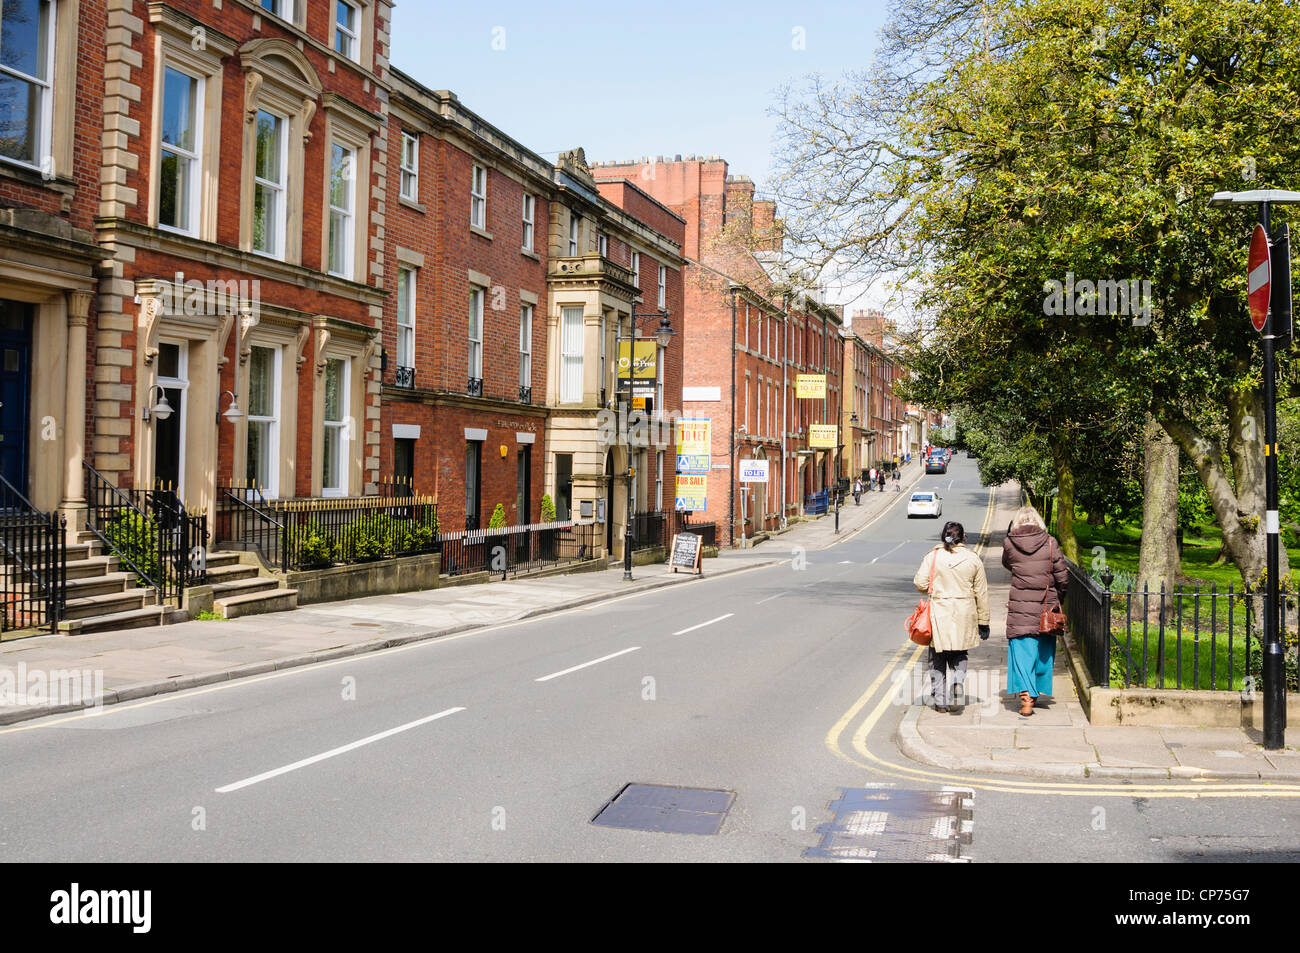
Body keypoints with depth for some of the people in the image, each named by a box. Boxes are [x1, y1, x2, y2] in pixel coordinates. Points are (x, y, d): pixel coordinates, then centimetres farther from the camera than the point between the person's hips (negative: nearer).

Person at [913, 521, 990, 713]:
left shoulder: (932, 556, -4)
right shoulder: (974, 560, 1)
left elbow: (920, 583, -9)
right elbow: (981, 594, 4)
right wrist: (983, 622, 10)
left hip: (939, 614, -1)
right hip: (964, 616, 1)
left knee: (938, 659, 9)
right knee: (959, 656, 17)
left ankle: (940, 701, 9)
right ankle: (958, 683, -10)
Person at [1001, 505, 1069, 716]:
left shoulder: (1009, 543, -3)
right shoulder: (1050, 543, -3)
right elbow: (1062, 577, -1)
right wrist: (1059, 599, 13)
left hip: (1020, 607, -1)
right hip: (1046, 606, 1)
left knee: (1022, 651, 0)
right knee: (1044, 650, 17)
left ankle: (1026, 698, -11)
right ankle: (1038, 690, 27)